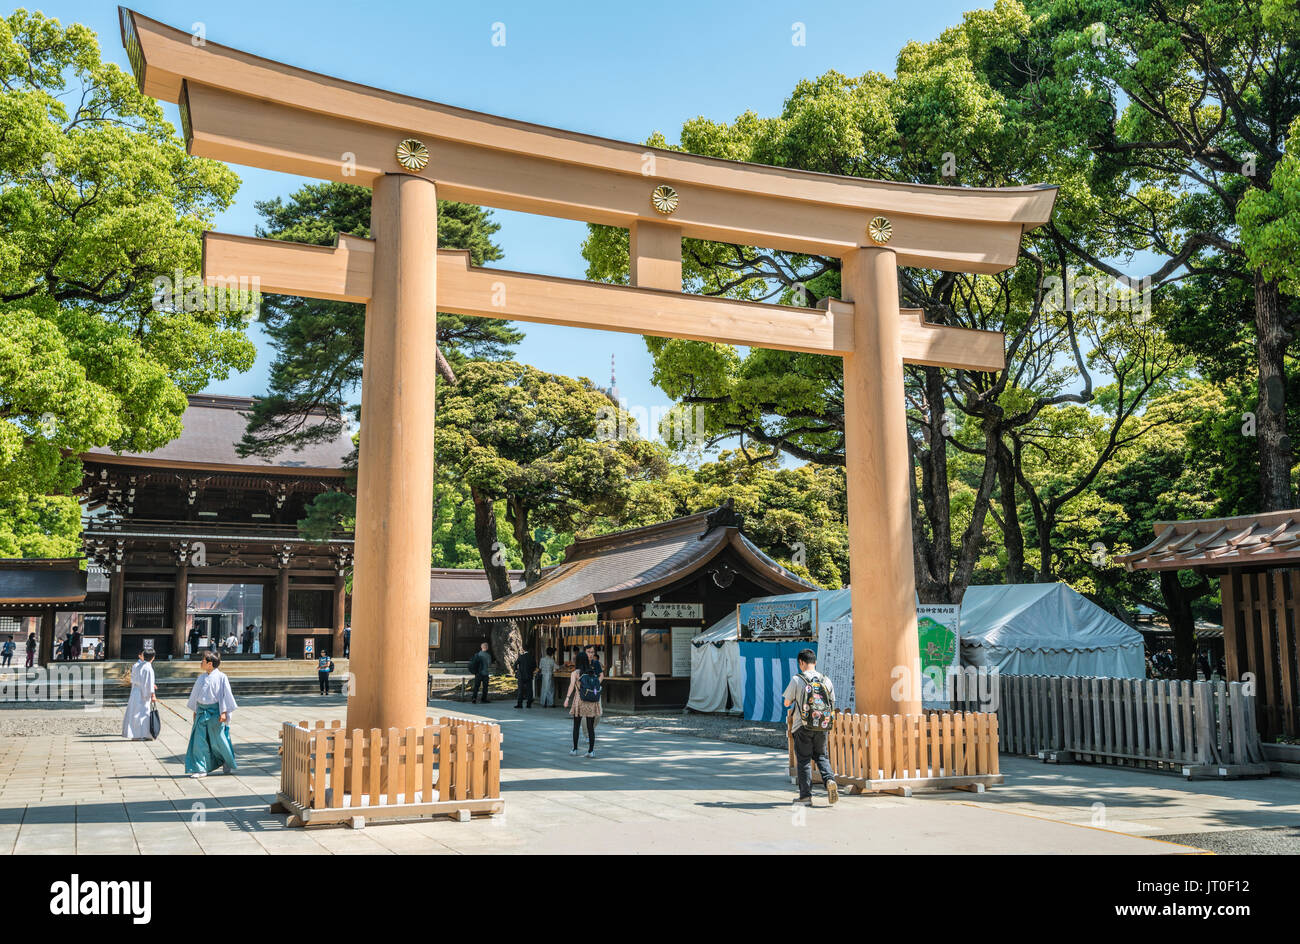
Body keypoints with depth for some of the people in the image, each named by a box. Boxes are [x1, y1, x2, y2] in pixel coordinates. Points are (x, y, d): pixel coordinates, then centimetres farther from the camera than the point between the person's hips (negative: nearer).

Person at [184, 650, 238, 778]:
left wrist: (224, 712, -13)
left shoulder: (221, 677, -8)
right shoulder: (201, 678, 9)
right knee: (200, 740, -2)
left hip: (215, 712, -5)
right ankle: (201, 769, 1)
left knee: (218, 740, 4)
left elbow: (226, 695, -8)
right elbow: (196, 694, 18)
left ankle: (228, 762, 26)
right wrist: (195, 711, 16)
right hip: (202, 712, 5)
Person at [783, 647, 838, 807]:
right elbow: (832, 705, 11)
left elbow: (787, 703, 0)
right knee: (821, 756, 17)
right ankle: (829, 780, -7)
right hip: (822, 728, 3)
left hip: (803, 727, -3)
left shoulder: (797, 680, -9)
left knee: (804, 760, 5)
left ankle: (806, 796, 6)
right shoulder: (826, 680, 4)